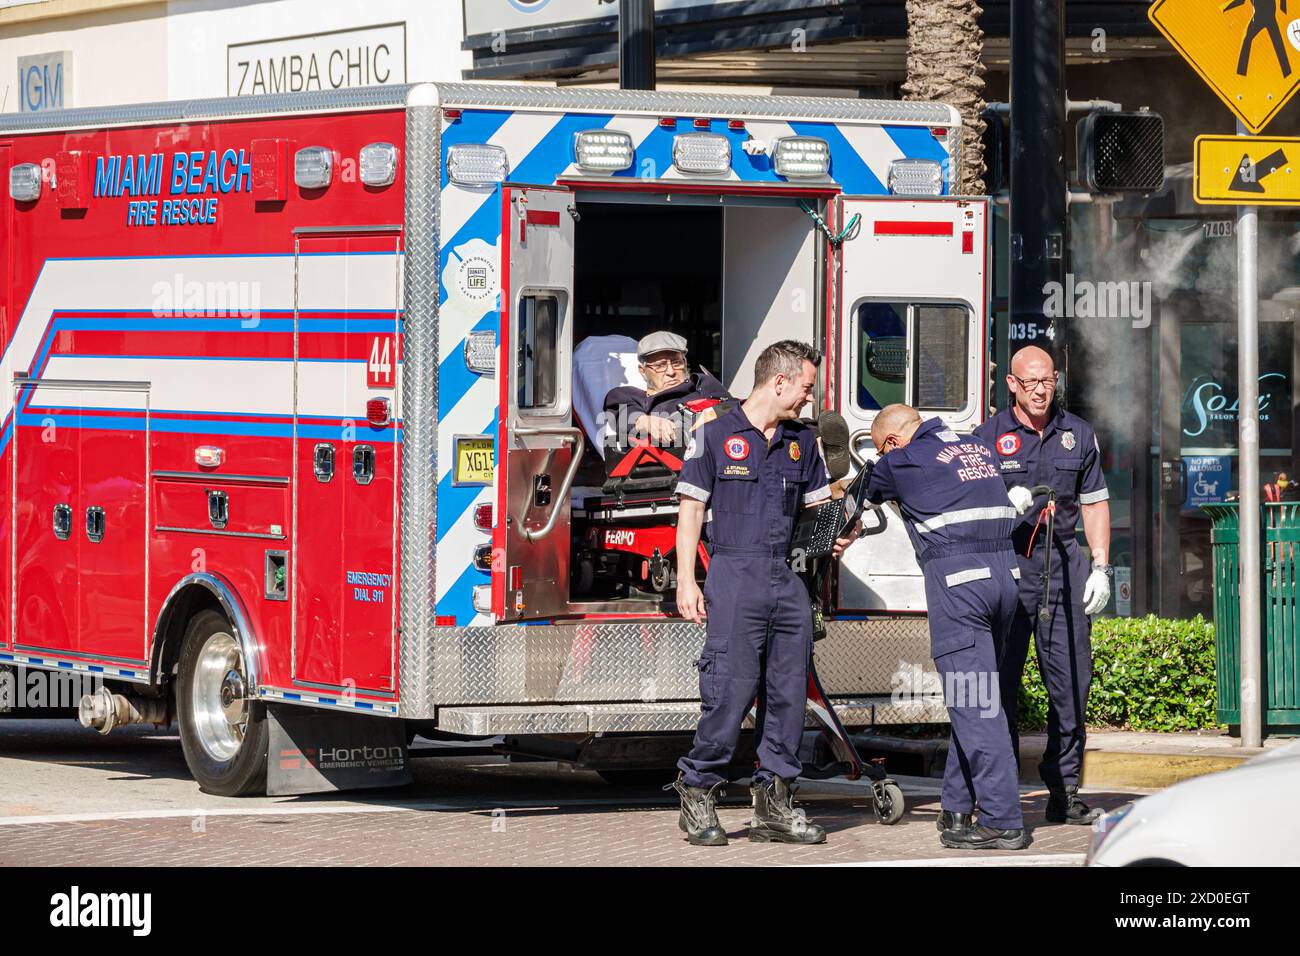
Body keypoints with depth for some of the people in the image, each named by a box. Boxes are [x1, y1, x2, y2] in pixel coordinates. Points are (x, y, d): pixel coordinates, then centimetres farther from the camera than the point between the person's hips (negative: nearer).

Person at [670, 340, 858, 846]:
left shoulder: (802, 440, 16)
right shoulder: (715, 435, 0)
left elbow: (819, 505, 22)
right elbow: (691, 509, 0)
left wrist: (839, 533, -2)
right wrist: (686, 581, -7)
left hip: (787, 577, 5)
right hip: (735, 575, -5)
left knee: (789, 691, 4)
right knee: (731, 688, -10)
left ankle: (774, 802, 11)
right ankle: (697, 793, 2)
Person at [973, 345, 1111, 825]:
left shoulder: (1078, 434, 13)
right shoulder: (989, 436, 3)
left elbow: (1094, 503, 17)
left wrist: (1100, 567, 10)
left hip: (1063, 564, 3)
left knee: (1072, 677, 2)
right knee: (1001, 678, -4)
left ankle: (1064, 790, 10)